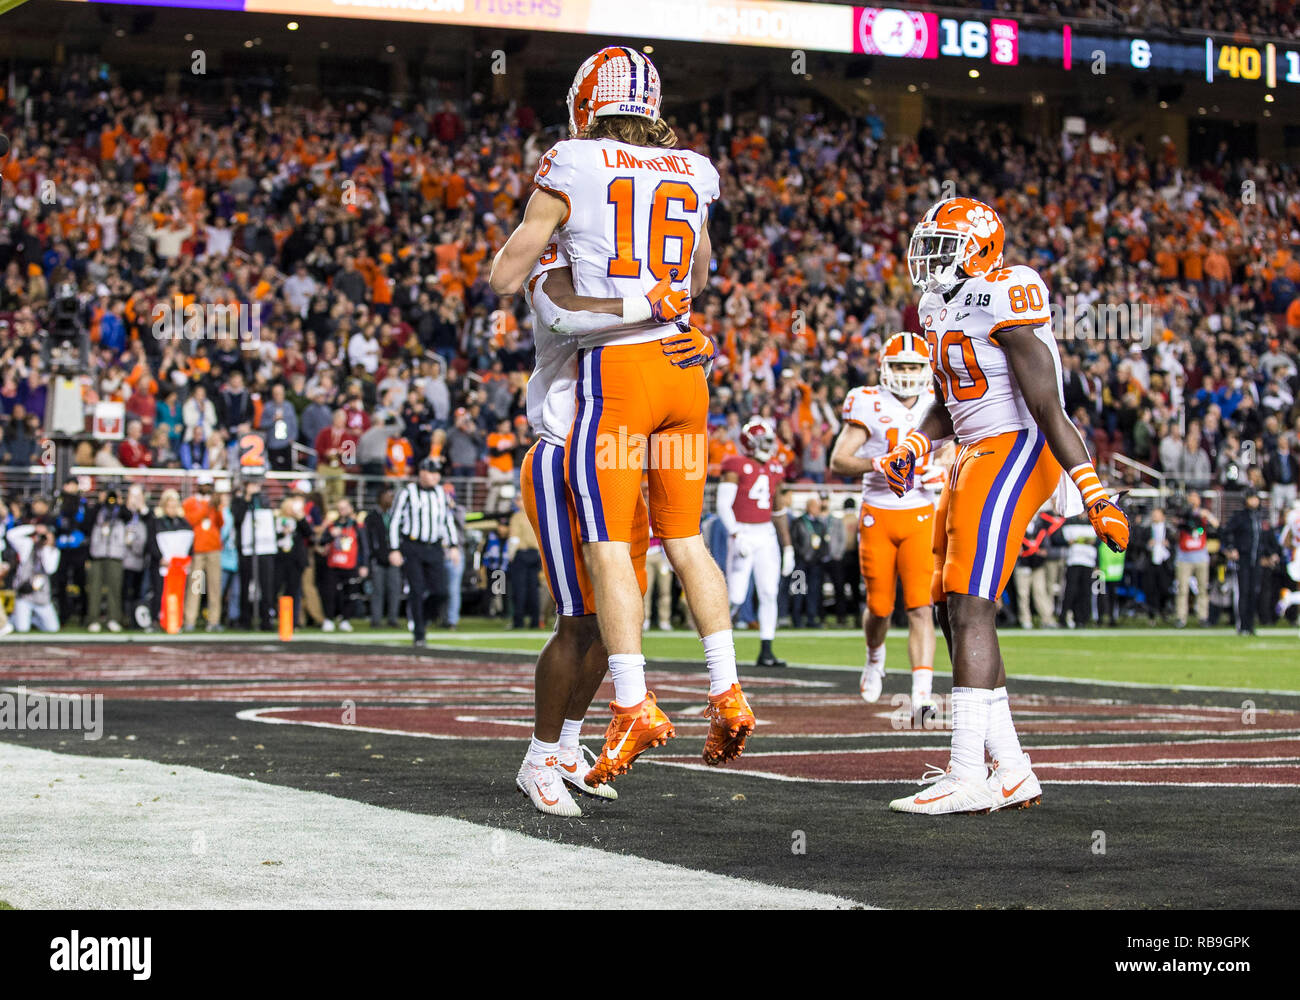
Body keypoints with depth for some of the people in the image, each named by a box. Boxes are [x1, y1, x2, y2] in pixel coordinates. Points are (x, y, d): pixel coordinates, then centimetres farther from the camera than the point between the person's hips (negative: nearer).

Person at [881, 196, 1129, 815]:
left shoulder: (1002, 304, -15)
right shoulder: (940, 312, 15)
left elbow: (1048, 409, -19)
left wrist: (1094, 495, -21)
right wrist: (913, 449, 9)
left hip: (1014, 451, -10)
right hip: (974, 458, 10)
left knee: (971, 609, -15)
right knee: (952, 612, 8)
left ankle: (968, 777, -16)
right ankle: (1011, 773, 12)